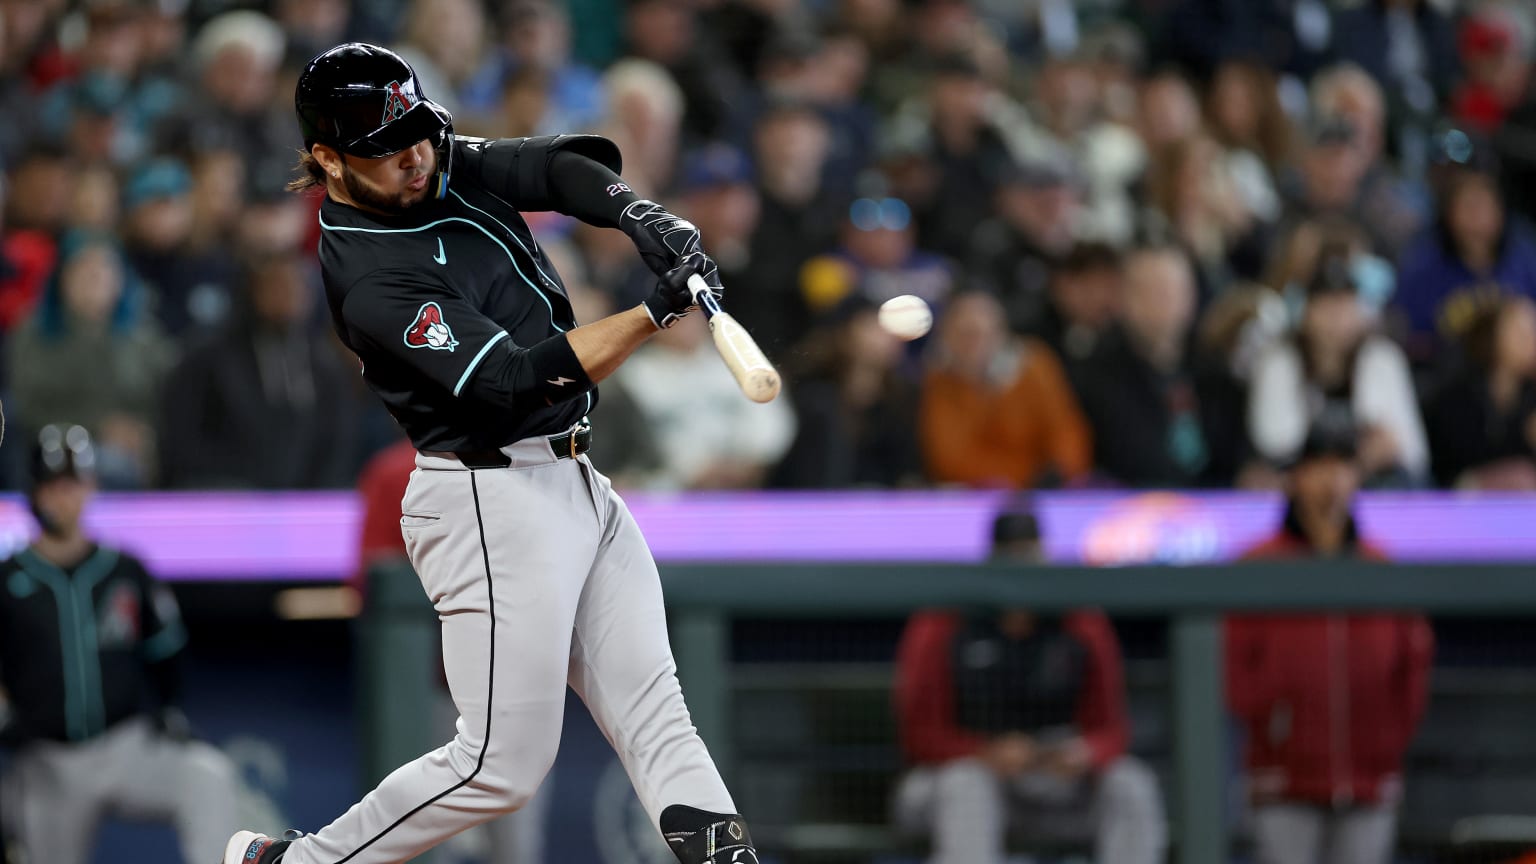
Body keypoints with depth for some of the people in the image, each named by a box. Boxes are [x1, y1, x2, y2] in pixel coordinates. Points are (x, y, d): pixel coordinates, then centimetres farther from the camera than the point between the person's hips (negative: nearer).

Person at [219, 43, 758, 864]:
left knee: (654, 714, 1)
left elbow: (560, 166, -4)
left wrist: (637, 211, -25)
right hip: (493, 500, -9)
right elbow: (519, 379, -26)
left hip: (576, 482, 9)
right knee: (502, 765, -4)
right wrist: (657, 311, -30)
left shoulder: (448, 167, 5)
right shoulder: (371, 280, -21)